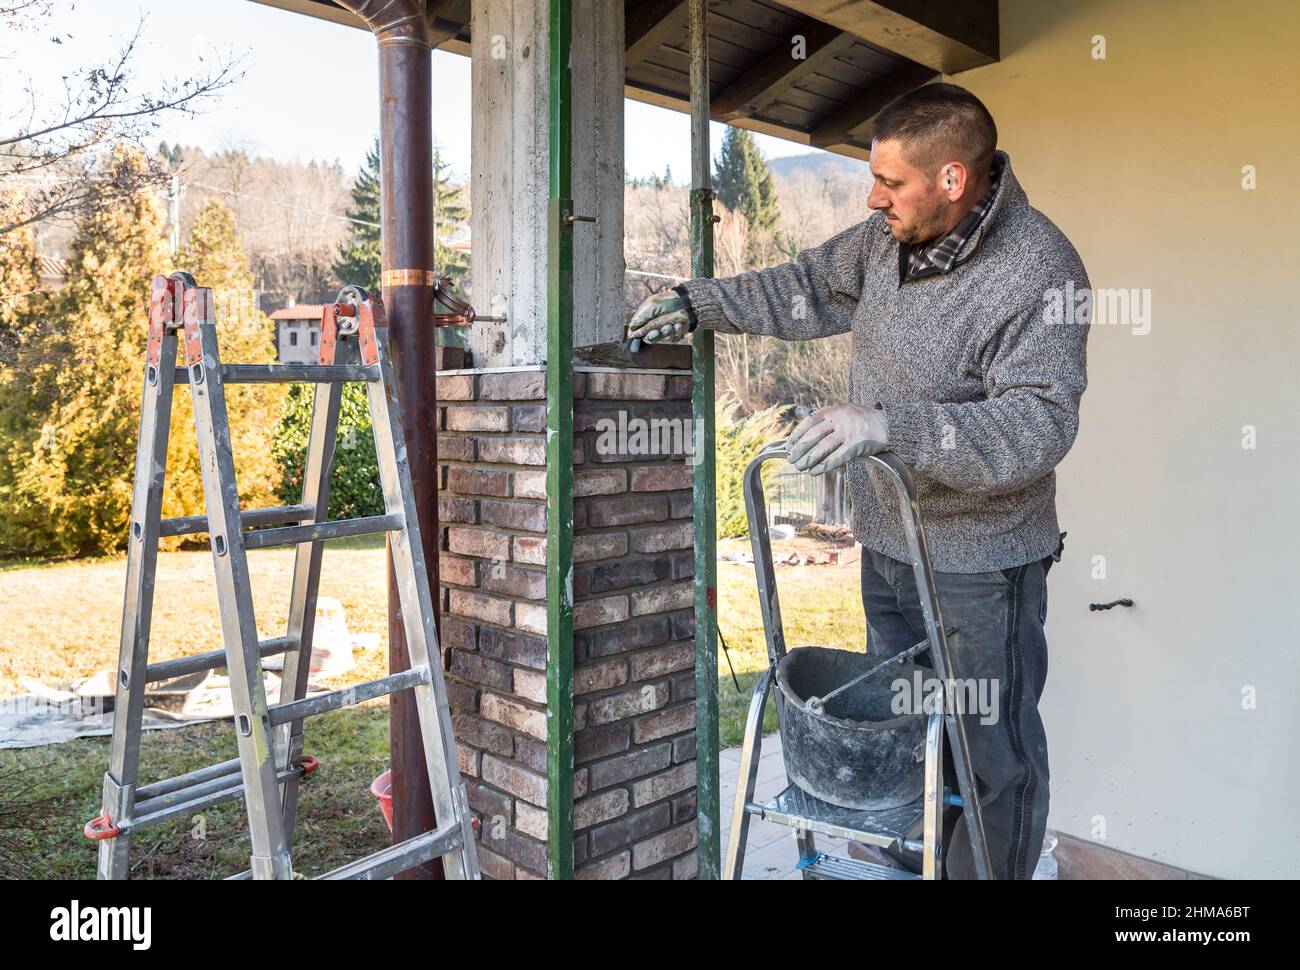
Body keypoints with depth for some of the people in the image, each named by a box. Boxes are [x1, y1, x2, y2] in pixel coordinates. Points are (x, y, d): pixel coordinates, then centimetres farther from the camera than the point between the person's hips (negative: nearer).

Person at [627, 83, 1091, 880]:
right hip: (889, 544, 8)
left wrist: (891, 424, -39)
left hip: (979, 560, -8)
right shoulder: (895, 231, 1)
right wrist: (700, 303, 11)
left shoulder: (1038, 270, -22)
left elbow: (1038, 425, -29)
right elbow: (812, 288, 16)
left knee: (993, 753, 7)